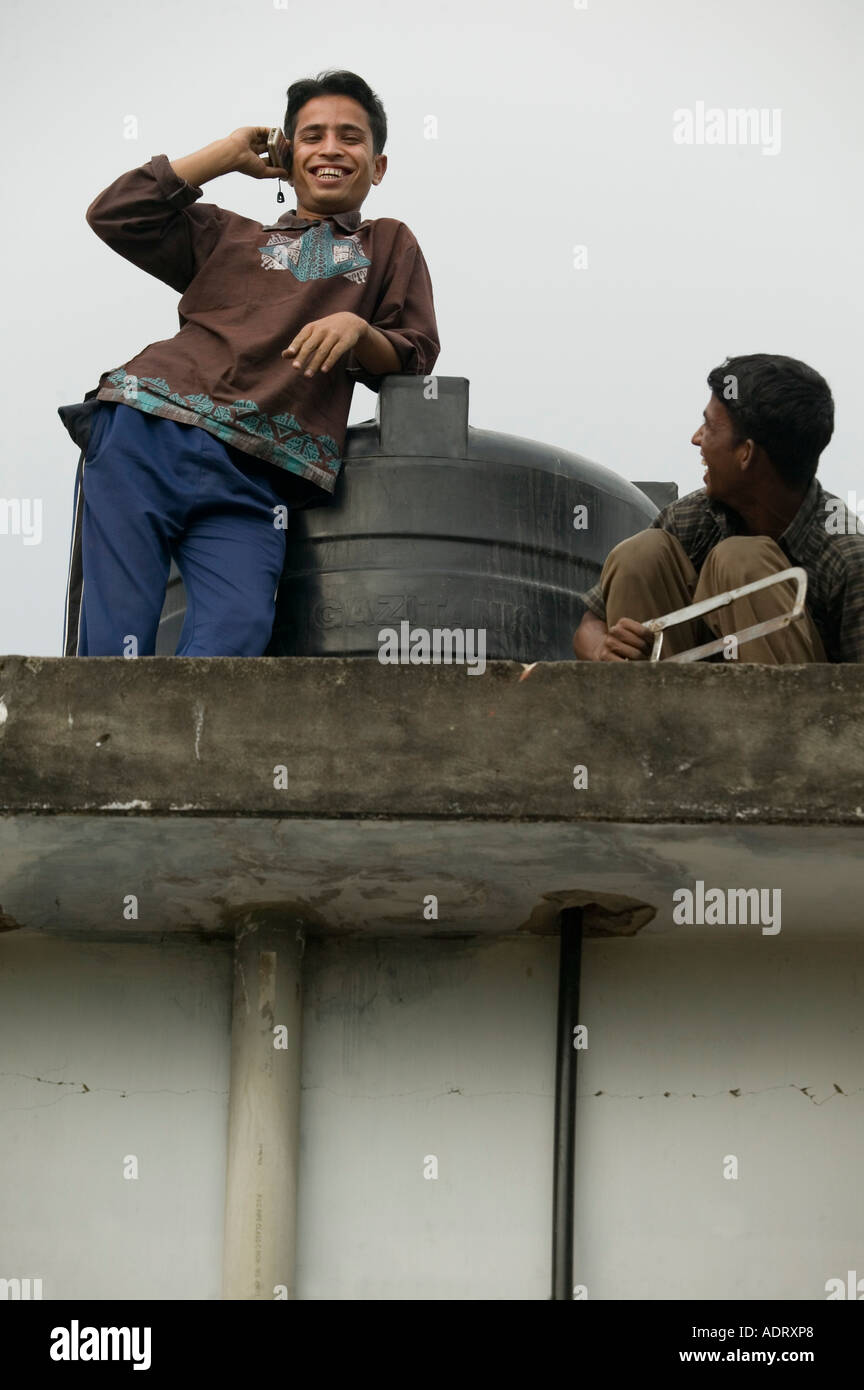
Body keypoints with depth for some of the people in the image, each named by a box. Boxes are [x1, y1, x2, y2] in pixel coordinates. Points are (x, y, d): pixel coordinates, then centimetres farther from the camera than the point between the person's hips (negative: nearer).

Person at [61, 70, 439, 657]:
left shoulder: (389, 245, 28)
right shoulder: (229, 236, 29)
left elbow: (413, 360, 16)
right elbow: (115, 214, 18)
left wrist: (358, 329, -7)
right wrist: (230, 153, 22)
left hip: (254, 479, -1)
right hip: (148, 434, 1)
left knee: (235, 637, -24)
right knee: (110, 645, -14)